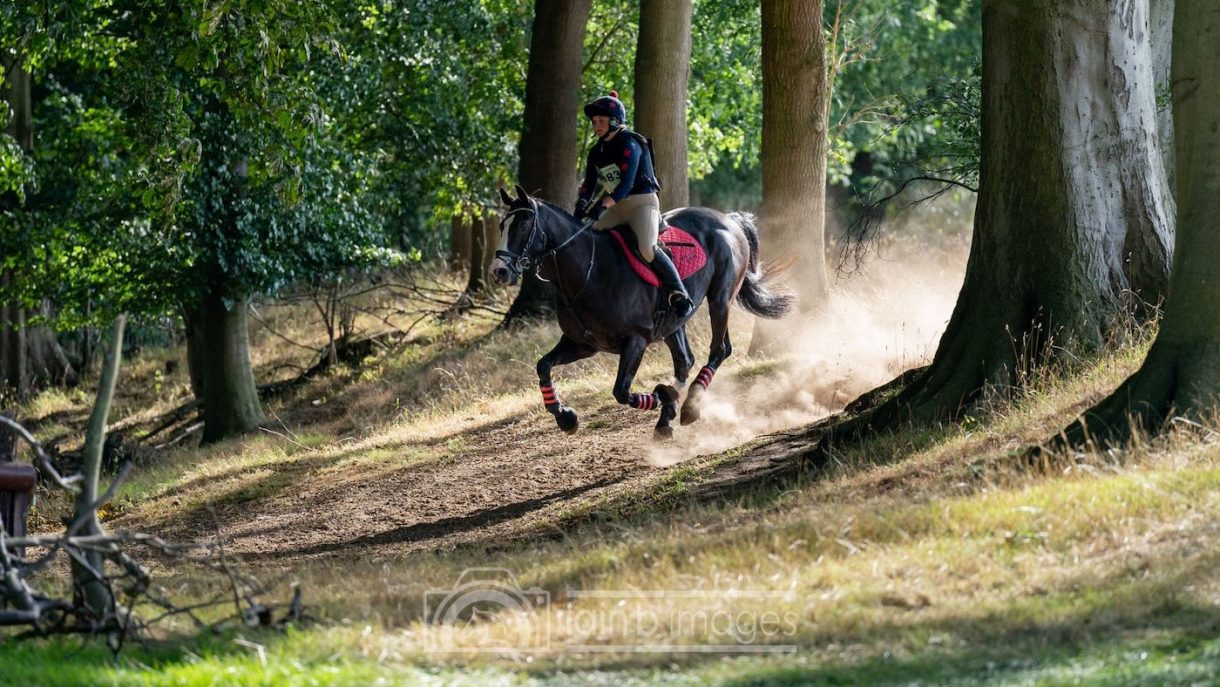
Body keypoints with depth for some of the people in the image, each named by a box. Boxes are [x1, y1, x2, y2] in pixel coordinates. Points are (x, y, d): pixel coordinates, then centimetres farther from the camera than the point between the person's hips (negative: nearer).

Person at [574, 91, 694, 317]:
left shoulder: (629, 145, -13)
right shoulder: (597, 152, 12)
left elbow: (626, 183, -22)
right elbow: (589, 186, 8)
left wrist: (603, 206, -34)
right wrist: (580, 209, -12)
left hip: (642, 202, -9)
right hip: (617, 207, 9)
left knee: (647, 248, -30)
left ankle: (680, 296, -24)